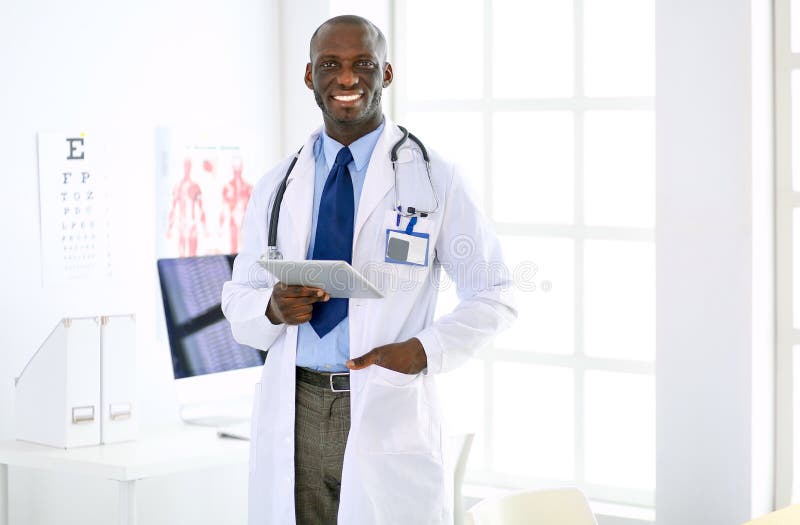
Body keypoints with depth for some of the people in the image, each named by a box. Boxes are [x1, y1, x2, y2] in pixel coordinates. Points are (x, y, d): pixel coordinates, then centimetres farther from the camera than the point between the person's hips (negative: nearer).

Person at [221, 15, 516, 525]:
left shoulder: (434, 178, 1)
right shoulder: (276, 187, 11)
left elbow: (494, 294, 2)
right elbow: (238, 296, 14)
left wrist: (423, 350, -14)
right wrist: (273, 308, -9)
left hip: (390, 413, -3)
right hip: (293, 415, 3)